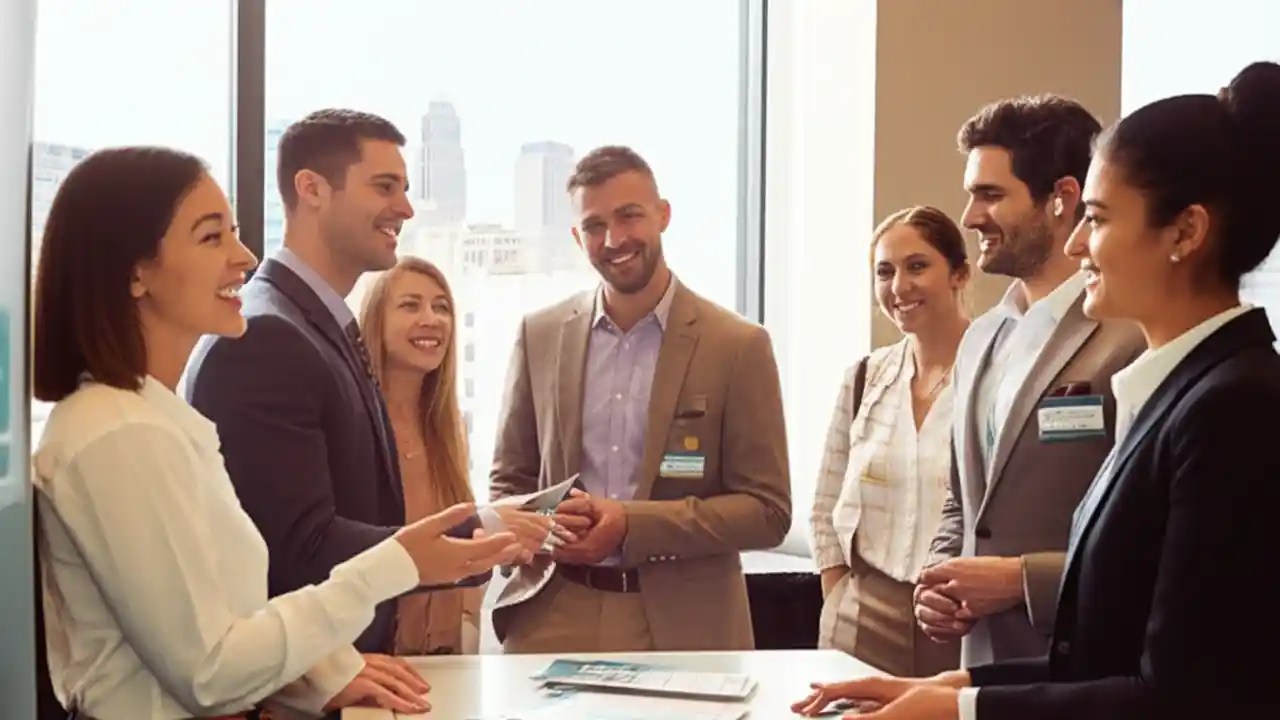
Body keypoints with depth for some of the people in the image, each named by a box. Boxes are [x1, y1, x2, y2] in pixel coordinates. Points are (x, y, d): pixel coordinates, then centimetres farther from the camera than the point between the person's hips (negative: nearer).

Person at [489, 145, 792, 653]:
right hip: (554, 623, 2)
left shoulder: (737, 346, -6)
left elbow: (767, 510, -6)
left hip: (683, 627, -2)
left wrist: (631, 524, -17)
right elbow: (509, 482, 12)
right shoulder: (540, 337, 4)